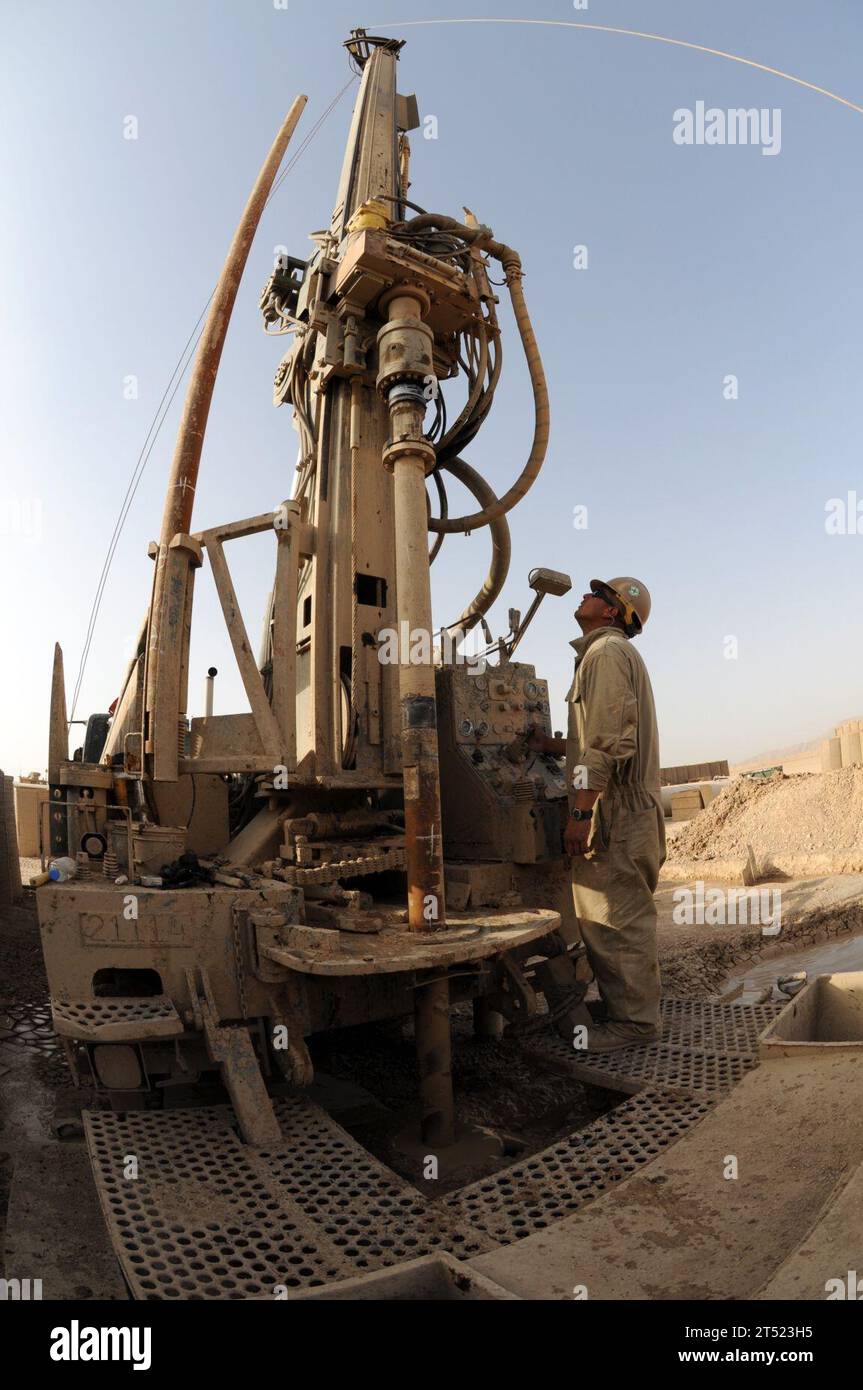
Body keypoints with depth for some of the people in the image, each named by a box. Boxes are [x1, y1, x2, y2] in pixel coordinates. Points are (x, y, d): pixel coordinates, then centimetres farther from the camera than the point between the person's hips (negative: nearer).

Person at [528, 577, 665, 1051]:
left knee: (614, 919, -2)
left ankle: (633, 1021, 8)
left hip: (616, 814, -10)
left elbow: (608, 743, -21)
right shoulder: (617, 653, 22)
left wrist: (581, 812, -22)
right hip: (620, 813, 10)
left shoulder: (607, 650, -10)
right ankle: (626, 1010, 27)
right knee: (618, 918, 16)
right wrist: (553, 746, 19)